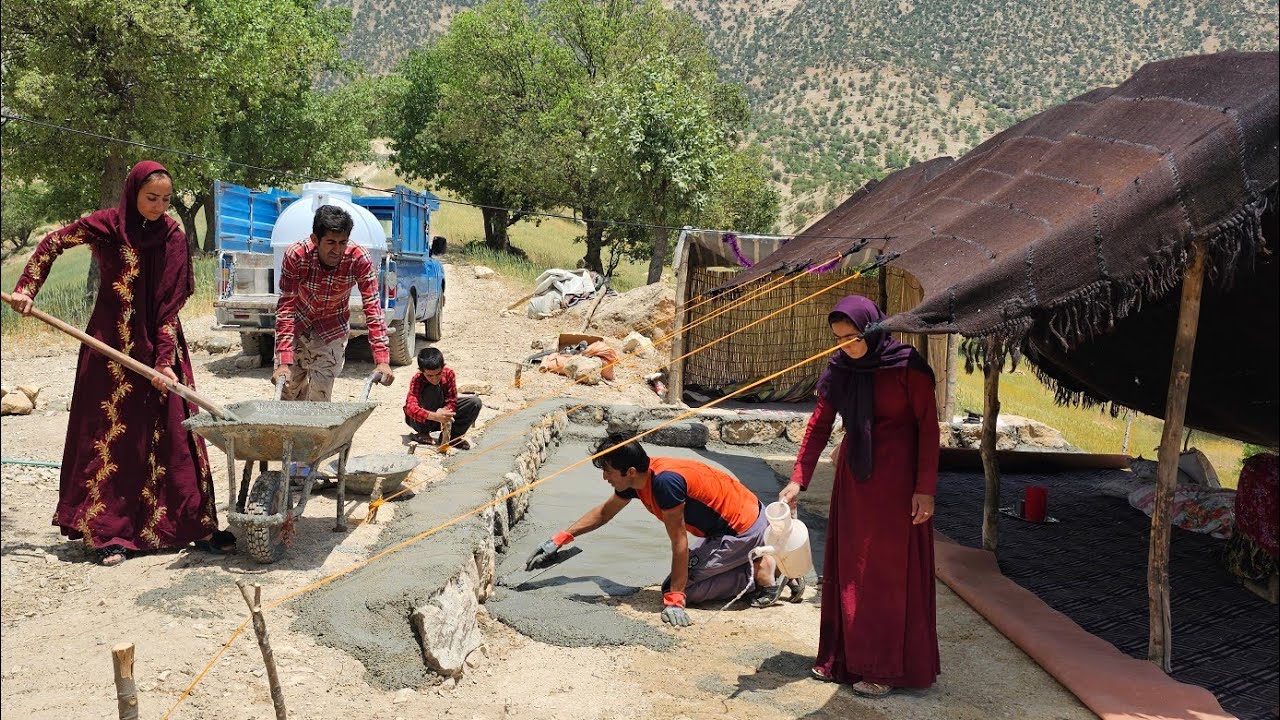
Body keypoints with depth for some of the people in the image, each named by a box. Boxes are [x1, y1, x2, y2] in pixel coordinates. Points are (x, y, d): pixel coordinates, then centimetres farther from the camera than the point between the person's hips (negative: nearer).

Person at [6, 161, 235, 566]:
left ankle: (197, 525, 9)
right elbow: (51, 244, 9)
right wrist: (26, 289, 1)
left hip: (160, 345, 2)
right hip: (112, 348, -2)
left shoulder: (172, 237, -4)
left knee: (175, 434, 3)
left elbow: (172, 303, -6)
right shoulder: (105, 225, -7)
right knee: (111, 437, 2)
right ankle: (108, 533, 10)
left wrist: (165, 359, -12)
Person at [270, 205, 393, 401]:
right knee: (289, 393, 7)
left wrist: (382, 360, -39)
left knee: (320, 398, -6)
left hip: (332, 330, 0)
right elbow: (286, 307, -30)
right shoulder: (296, 255, -31)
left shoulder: (359, 259, -30)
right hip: (297, 325, 0)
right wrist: (284, 362, -39)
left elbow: (372, 308, -30)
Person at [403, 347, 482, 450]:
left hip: (441, 413, 4)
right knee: (433, 390, -34)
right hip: (421, 421, -4)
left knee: (475, 402, -14)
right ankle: (423, 433, -20)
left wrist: (444, 412, -40)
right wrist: (435, 416, -59)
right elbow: (411, 408, -43)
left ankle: (453, 435, -9)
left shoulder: (448, 373, -18)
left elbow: (452, 400, -16)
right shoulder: (417, 380, -29)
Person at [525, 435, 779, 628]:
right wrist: (558, 540, 15)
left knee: (681, 588, -9)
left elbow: (679, 543, -26)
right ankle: (754, 561, 15)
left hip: (743, 530, -9)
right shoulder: (637, 476, -3)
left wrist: (674, 600, -23)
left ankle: (757, 573, -4)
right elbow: (603, 512, 15)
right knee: (681, 578, 19)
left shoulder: (665, 481, -31)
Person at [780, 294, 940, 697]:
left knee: (889, 569, 1)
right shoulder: (839, 369, 2)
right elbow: (819, 425, 3)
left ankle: (887, 667, 10)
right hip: (853, 475, 6)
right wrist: (798, 480, -3)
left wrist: (925, 489, -15)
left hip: (896, 478, -5)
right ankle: (846, 657, 21)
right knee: (849, 566, 10)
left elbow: (928, 428, -12)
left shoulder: (907, 367, -13)